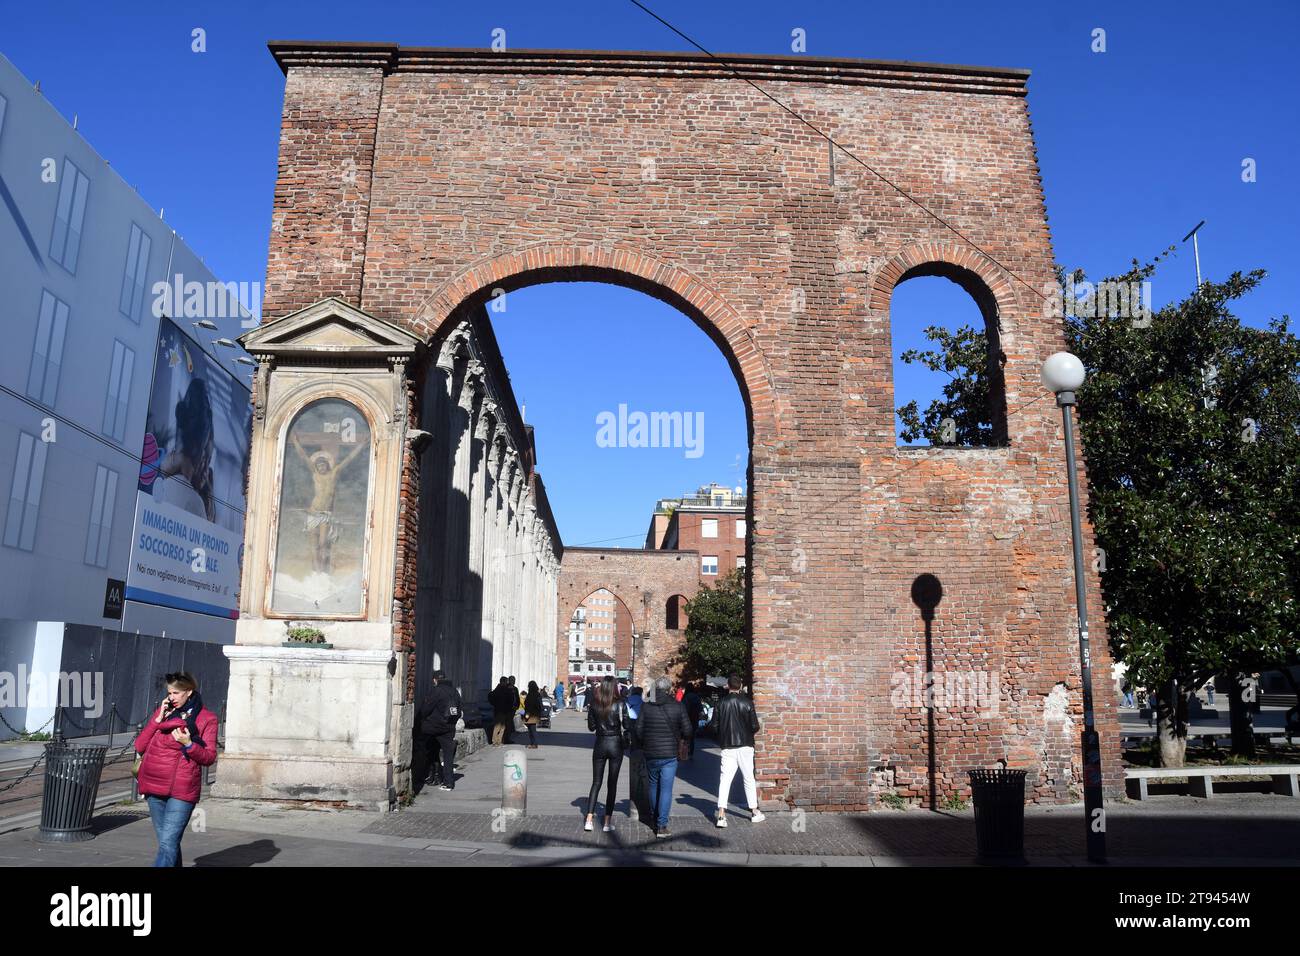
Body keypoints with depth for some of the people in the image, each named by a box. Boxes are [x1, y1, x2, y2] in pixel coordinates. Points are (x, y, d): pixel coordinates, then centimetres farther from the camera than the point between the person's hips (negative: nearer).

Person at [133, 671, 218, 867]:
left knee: (168, 843, -13)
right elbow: (139, 746, 7)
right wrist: (158, 719, -3)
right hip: (155, 786, 5)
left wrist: (188, 744, -19)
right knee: (166, 841, 13)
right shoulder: (164, 711, 12)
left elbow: (209, 757, -3)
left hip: (181, 791, -5)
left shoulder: (206, 718, -1)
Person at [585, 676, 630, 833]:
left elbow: (591, 727, 2)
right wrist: (627, 740, 6)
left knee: (596, 783, 12)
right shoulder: (620, 705, -12)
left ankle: (589, 820, 7)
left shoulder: (595, 705, -5)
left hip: (600, 745, 2)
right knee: (612, 784, 7)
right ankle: (607, 822, 8)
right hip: (616, 745, -2)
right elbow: (627, 726, -11)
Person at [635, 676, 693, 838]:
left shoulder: (646, 706, -2)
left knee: (654, 786, 18)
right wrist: (681, 740, 19)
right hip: (669, 754, -2)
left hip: (650, 754, 2)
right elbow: (687, 730, -3)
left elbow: (638, 730, -2)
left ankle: (656, 820, 30)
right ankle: (661, 825, -7)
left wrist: (642, 746, 15)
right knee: (666, 789, -1)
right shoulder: (678, 707, -5)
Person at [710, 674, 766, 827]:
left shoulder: (721, 703, -3)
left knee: (725, 779, 0)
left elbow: (714, 726, -3)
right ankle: (755, 812, 21)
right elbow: (755, 726, -8)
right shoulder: (747, 703, -7)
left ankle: (721, 815, -8)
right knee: (748, 778, 12)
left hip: (727, 747, 1)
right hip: (745, 746, -1)